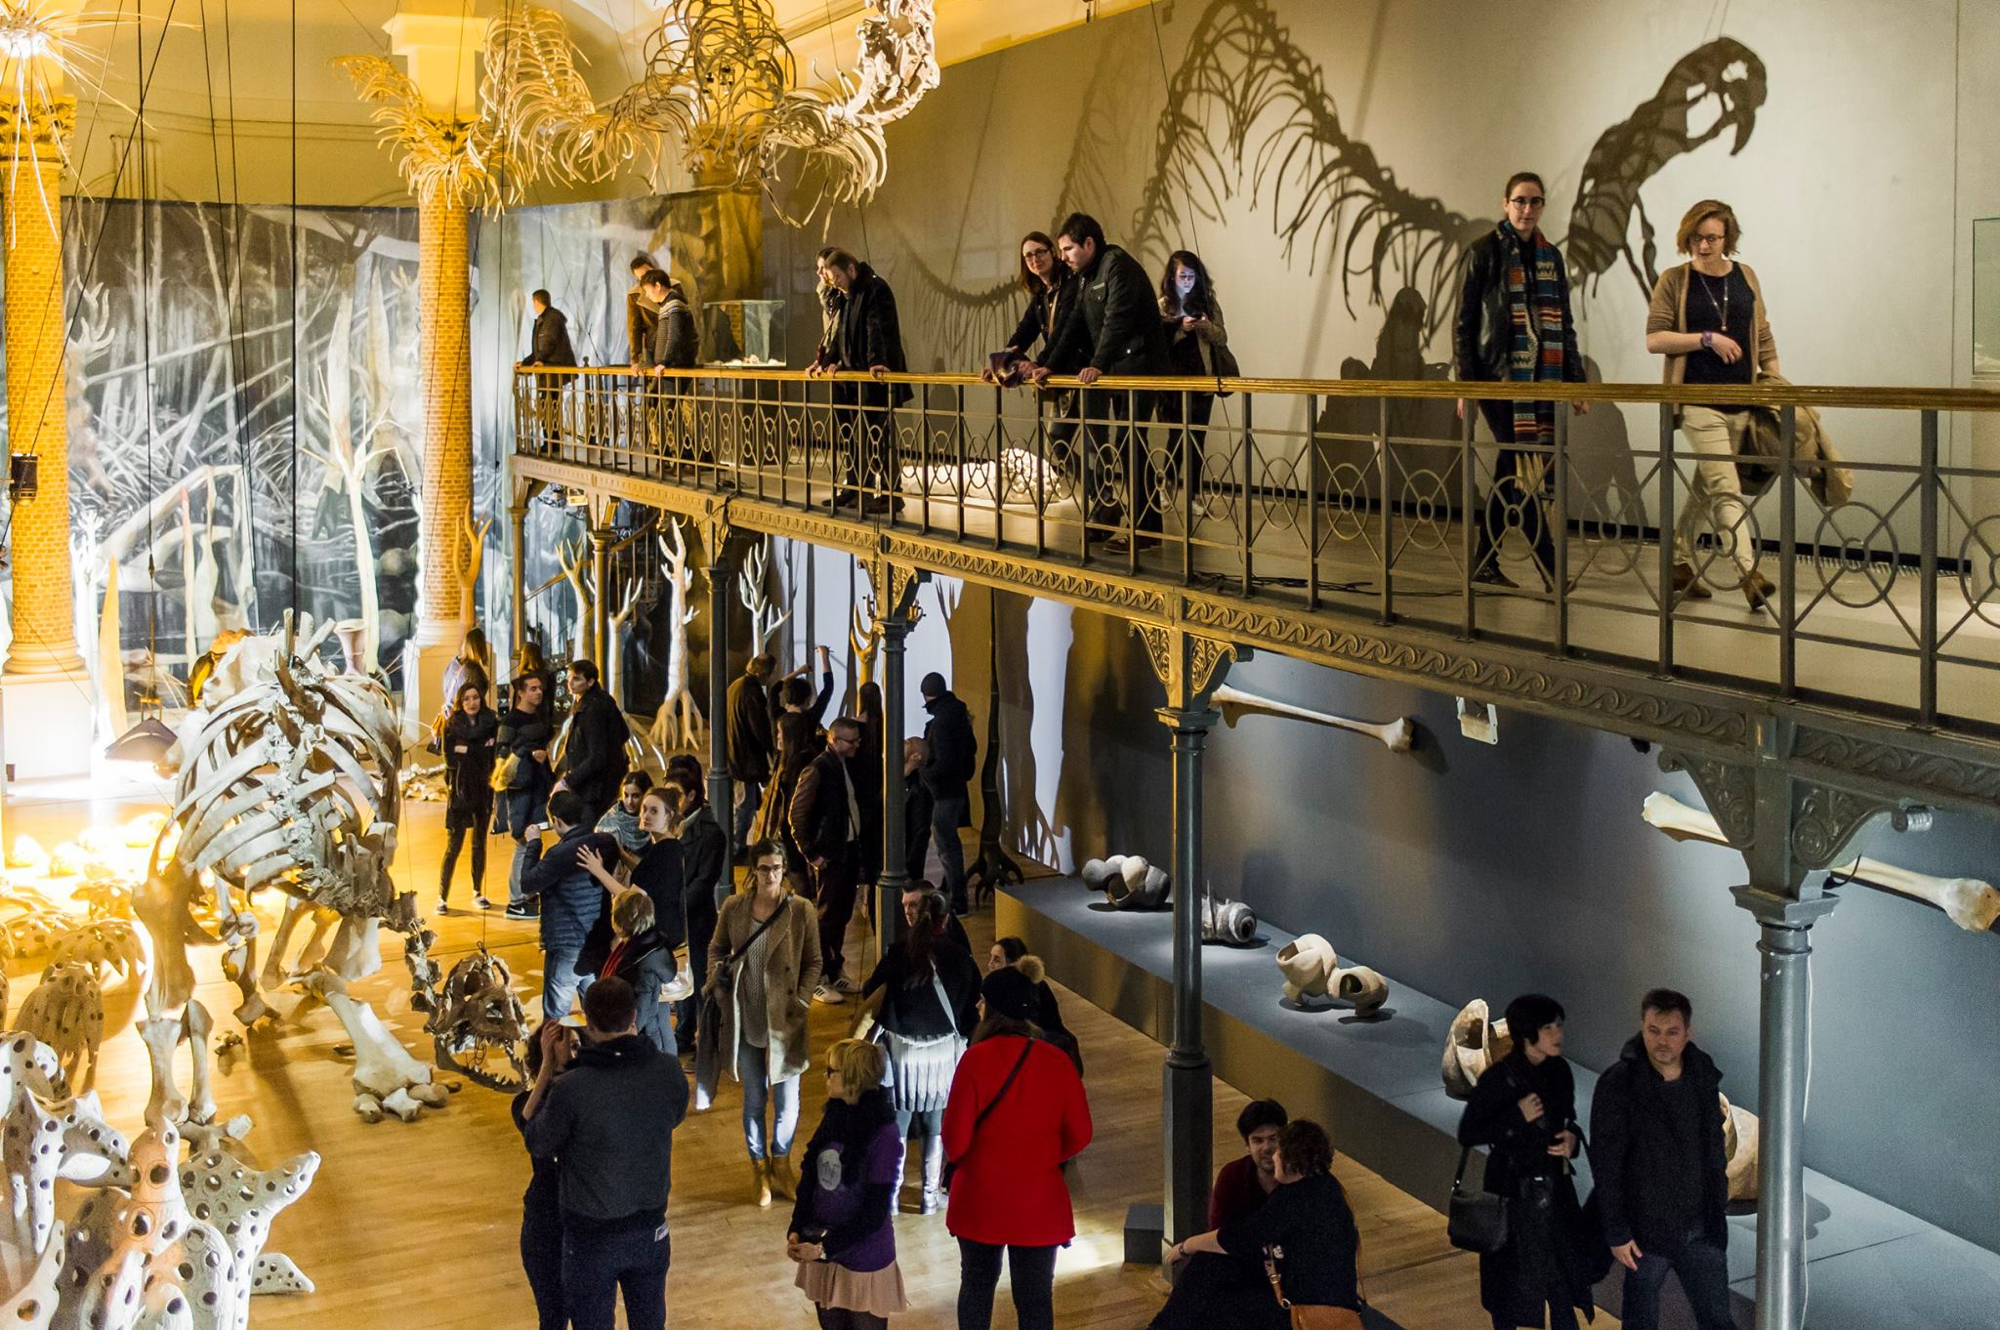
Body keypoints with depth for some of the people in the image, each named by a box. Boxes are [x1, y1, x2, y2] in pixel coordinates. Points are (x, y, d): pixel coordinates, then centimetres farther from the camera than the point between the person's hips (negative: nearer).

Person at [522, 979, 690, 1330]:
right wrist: (634, 1041, 2)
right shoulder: (670, 1073, -17)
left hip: (591, 1235, -3)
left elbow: (537, 1145, -10)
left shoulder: (571, 1089, -28)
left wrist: (549, 1067, -8)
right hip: (651, 1229, 3)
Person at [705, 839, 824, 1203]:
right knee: (754, 1099, 12)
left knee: (787, 1099, 8)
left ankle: (781, 1164, 30)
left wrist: (801, 1002, -9)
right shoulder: (734, 907, -1)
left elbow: (813, 963, 1)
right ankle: (759, 1168, 29)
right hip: (745, 1020, 1)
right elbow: (716, 949, 13)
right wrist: (718, 982, -3)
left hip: (784, 1021, -1)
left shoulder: (801, 910, -6)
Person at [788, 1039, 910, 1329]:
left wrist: (826, 1248, -20)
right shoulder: (833, 1120, 0)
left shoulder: (882, 1139, -21)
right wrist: (796, 1231, -8)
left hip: (863, 1260, -6)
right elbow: (808, 1180, 4)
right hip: (821, 1251, 6)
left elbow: (875, 1213, -19)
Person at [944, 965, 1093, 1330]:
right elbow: (1079, 1135, -2)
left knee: (977, 1285, 21)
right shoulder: (1057, 1062, -8)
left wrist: (958, 1155, 10)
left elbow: (955, 1138, -13)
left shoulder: (976, 1059, -16)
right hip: (1040, 1204, 1)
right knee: (1036, 1298, 9)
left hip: (981, 1199, -1)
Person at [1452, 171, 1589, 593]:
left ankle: (1484, 561, 17)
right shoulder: (1485, 251, -2)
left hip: (1541, 377, 6)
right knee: (1522, 471, -9)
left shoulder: (1551, 256, 13)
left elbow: (1565, 324, 18)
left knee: (1510, 471, 8)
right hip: (1499, 377, -6)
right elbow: (1464, 321, -3)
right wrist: (1466, 383, -10)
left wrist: (1577, 381, 13)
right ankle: (1551, 570, -10)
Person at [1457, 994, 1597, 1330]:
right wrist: (1517, 1117, -23)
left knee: (1565, 1276, 9)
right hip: (1514, 1190, -5)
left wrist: (1572, 1137, -8)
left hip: (1555, 1186, 5)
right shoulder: (1498, 1078, -18)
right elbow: (1467, 1134, -13)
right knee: (1509, 1281, 8)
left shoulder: (1559, 1070, -1)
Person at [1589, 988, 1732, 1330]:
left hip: (1702, 1225, 4)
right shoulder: (1617, 1084, -17)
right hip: (1648, 1227, -4)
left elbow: (1713, 1141, 12)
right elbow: (1605, 1165, -15)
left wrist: (1719, 1201, 14)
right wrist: (1616, 1233, -14)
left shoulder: (1703, 1072, -2)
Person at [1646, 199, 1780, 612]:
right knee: (1726, 489, -13)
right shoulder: (1674, 281, -2)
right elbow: (1654, 339, -7)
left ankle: (1680, 564, 23)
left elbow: (1763, 336, 15)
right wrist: (1707, 338, -14)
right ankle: (1749, 572, -18)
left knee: (1705, 487, 12)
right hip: (1698, 400, -5)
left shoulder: (1745, 277, 10)